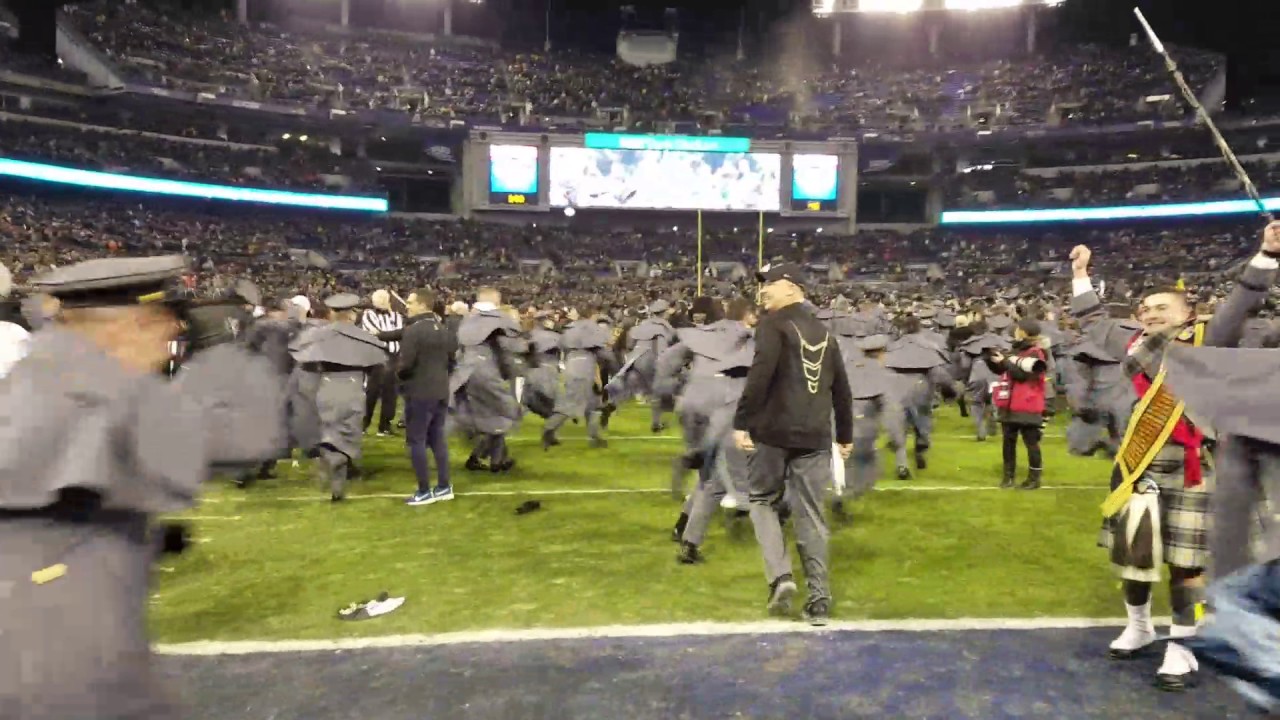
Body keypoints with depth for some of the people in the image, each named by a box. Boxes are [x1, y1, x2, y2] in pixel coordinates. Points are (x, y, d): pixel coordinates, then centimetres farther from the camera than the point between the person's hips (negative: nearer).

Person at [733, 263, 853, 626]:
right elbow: (841, 388, 20)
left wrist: (741, 422, -16)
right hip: (815, 435, 5)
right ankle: (819, 598, 9)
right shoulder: (823, 332, 17)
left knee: (763, 500, 13)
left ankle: (780, 576, -2)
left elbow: (760, 374, -18)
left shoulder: (773, 323, -4)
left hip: (774, 430, -5)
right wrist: (845, 435, 27)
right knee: (811, 515, 9)